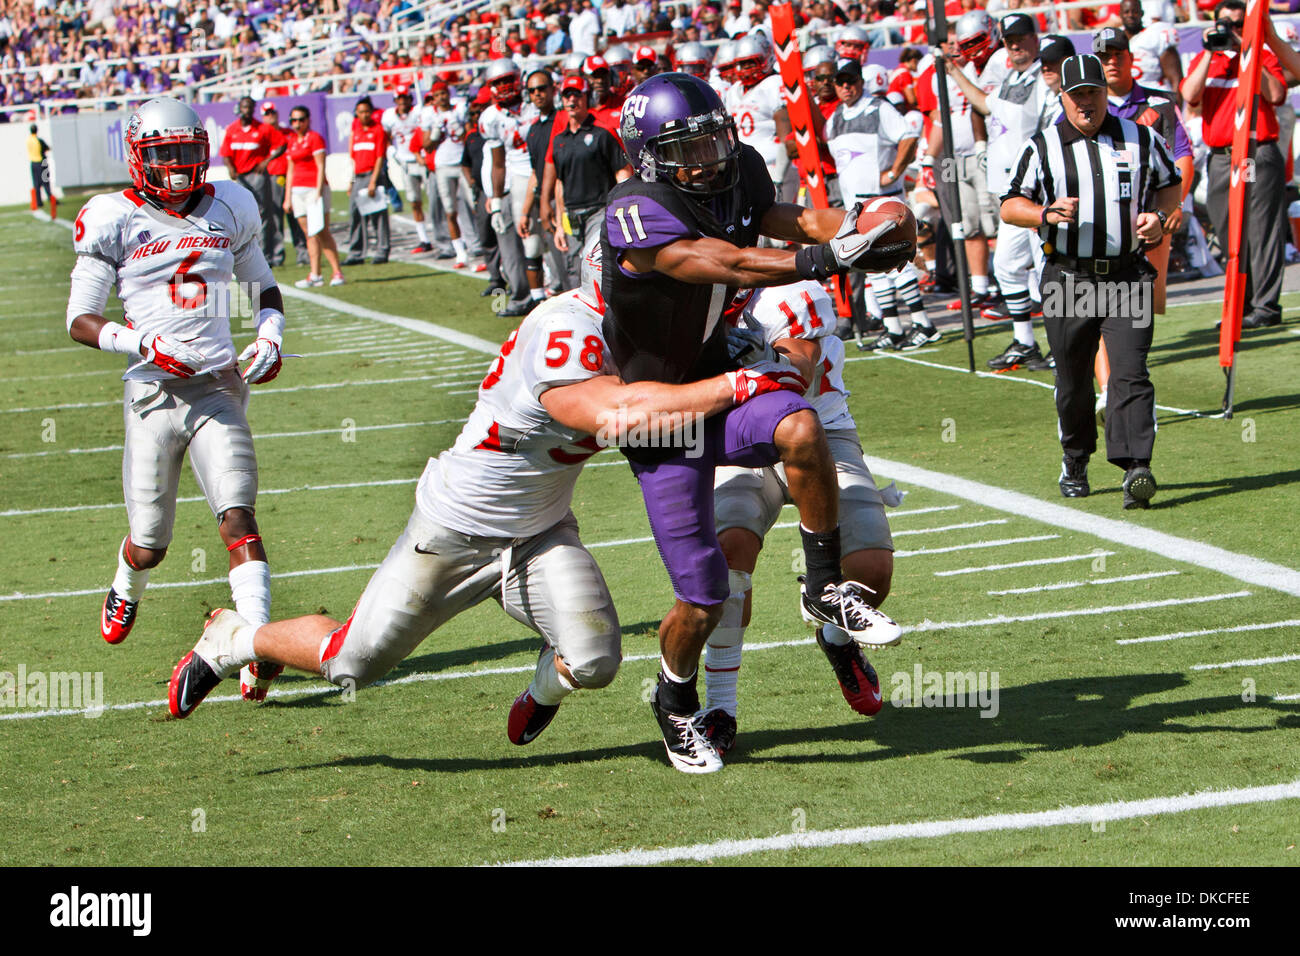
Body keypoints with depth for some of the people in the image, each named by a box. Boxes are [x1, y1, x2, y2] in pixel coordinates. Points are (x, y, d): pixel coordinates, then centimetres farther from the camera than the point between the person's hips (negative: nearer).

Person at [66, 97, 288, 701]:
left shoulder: (228, 210, 10)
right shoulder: (115, 221, -2)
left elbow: (263, 288, 25)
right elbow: (80, 321, -1)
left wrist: (270, 339, 5)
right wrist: (144, 344, -17)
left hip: (218, 385, 2)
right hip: (153, 392, -1)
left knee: (237, 516, -17)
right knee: (149, 545, 8)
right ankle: (126, 591, 44)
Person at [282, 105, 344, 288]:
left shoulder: (315, 138, -5)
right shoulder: (292, 141, 16)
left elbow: (321, 167, -10)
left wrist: (318, 192, -16)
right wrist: (288, 196, 16)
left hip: (315, 188, -7)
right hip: (297, 190, 7)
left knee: (322, 232, -11)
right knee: (309, 234, 4)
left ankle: (337, 273, -7)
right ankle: (314, 275, 2)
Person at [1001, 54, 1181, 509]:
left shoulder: (1140, 139, 7)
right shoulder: (1042, 147, 3)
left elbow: (1169, 184, 20)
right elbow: (1009, 205, 4)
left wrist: (1158, 217, 0)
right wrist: (1045, 213, -16)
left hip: (1127, 276, 0)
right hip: (1068, 279, 0)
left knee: (1130, 373, -14)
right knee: (1073, 381, 9)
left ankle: (1136, 469, -21)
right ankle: (1074, 463, 30)